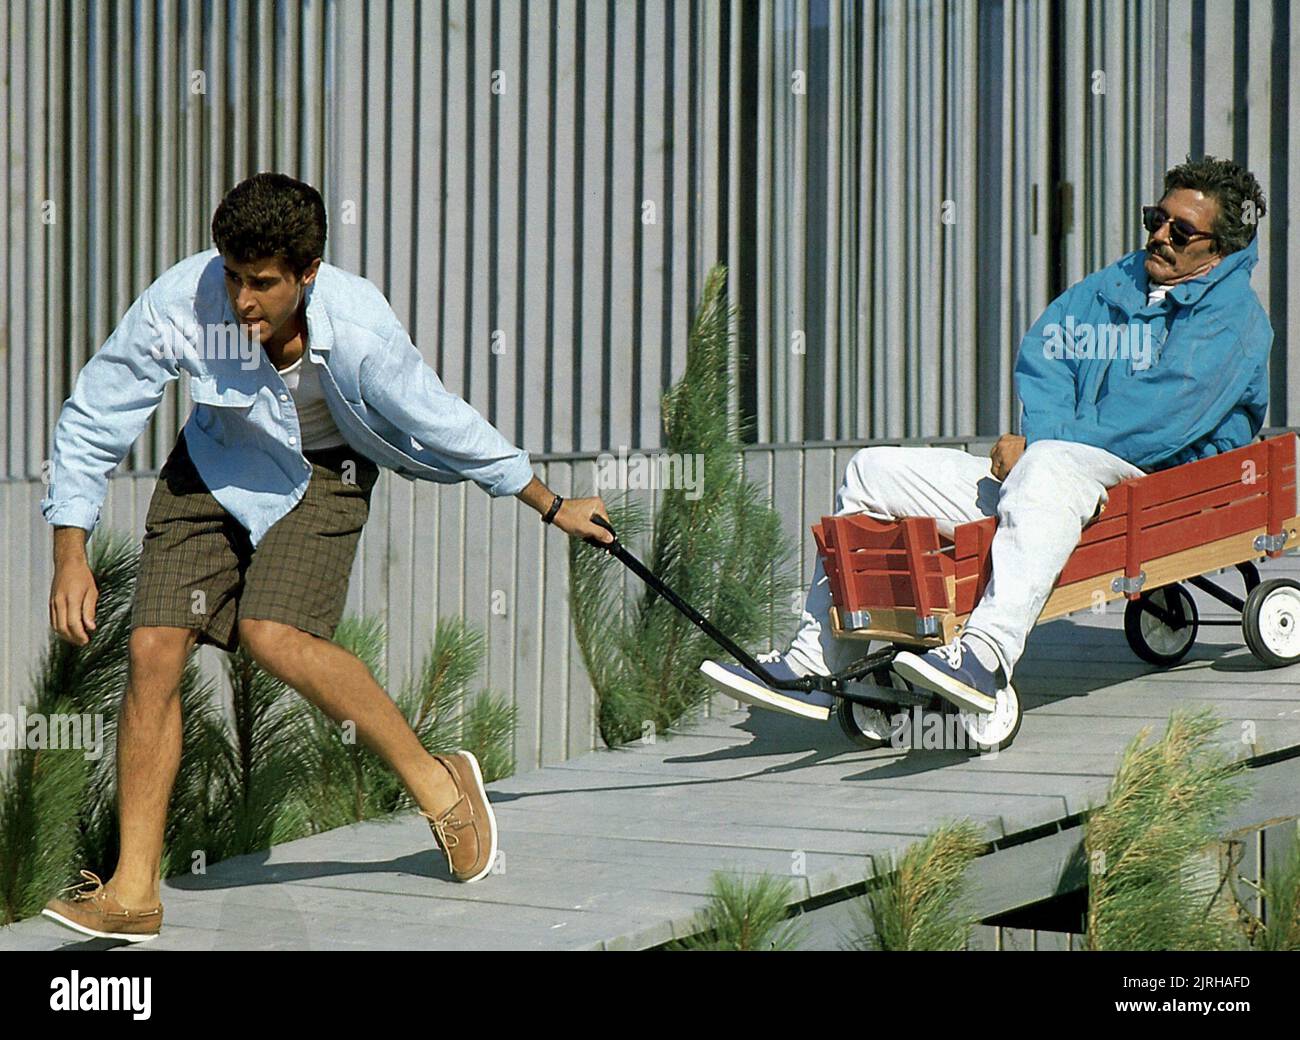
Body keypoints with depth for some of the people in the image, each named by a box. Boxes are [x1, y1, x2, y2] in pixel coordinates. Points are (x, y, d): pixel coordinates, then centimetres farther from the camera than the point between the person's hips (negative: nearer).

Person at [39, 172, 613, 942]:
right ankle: (133, 893, -1)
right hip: (215, 464, 3)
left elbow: (446, 427, -14)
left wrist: (553, 506, -3)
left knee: (273, 636, -25)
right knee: (154, 648, -10)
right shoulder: (177, 306, -29)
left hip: (323, 471, -3)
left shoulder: (360, 327, -31)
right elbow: (90, 424, -14)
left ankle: (437, 784, -4)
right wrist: (71, 555, -17)